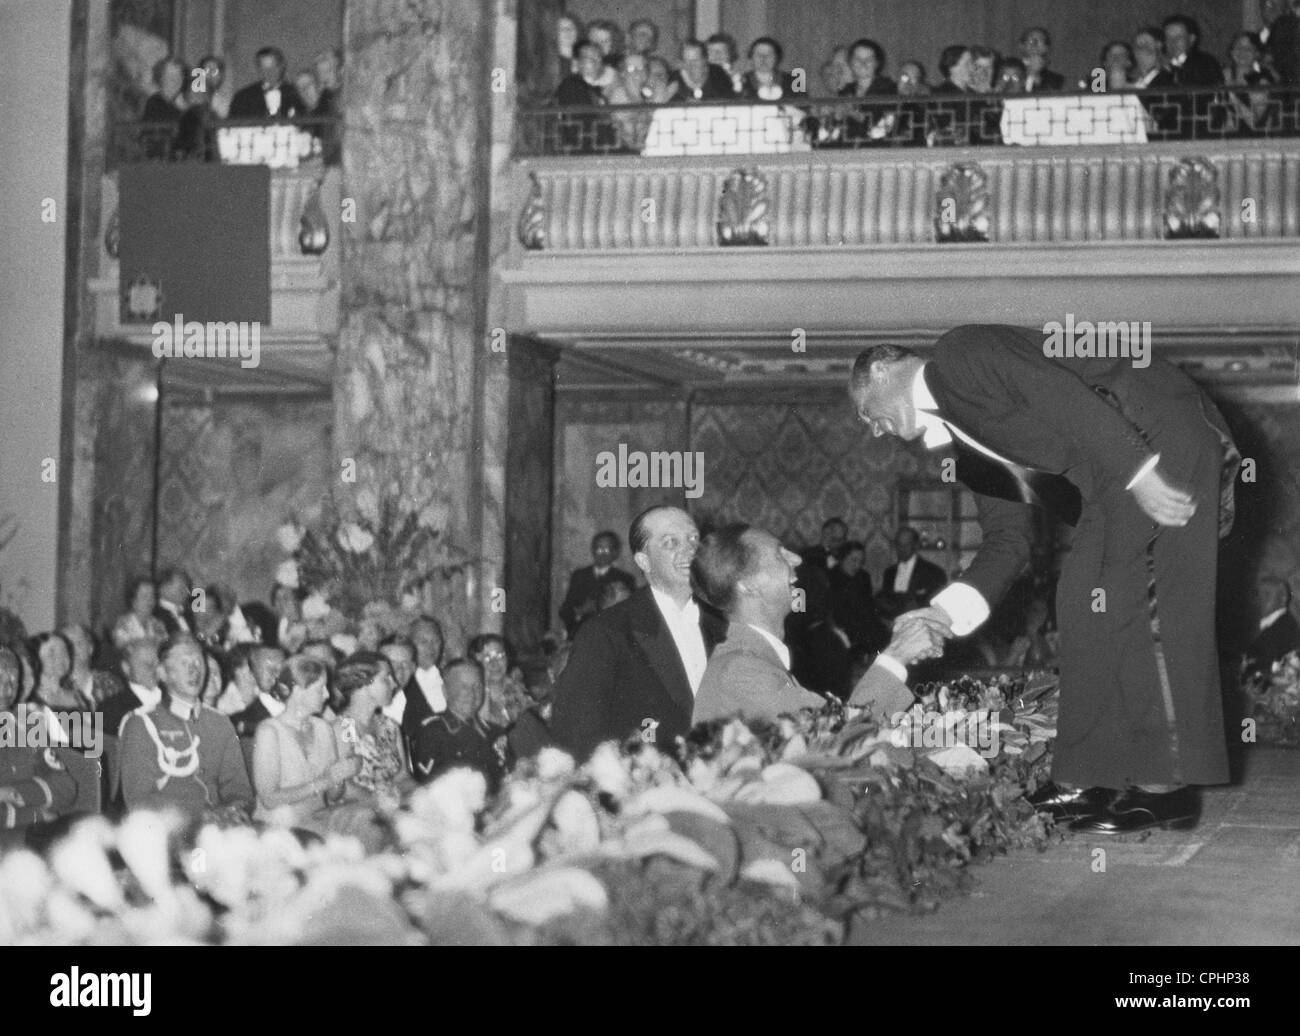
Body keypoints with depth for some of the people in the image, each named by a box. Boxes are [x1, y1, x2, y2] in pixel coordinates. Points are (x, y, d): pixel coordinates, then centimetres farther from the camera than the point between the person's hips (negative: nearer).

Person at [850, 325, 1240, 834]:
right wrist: (951, 608, 4)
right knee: (1088, 605, 8)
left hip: (1158, 438, -10)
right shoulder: (969, 447, 21)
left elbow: (1065, 396, -19)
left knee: (1139, 601, -12)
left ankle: (1166, 786, -11)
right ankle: (1091, 779, 11)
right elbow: (1007, 539, 18)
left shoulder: (962, 353, -7)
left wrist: (1139, 471, -24)